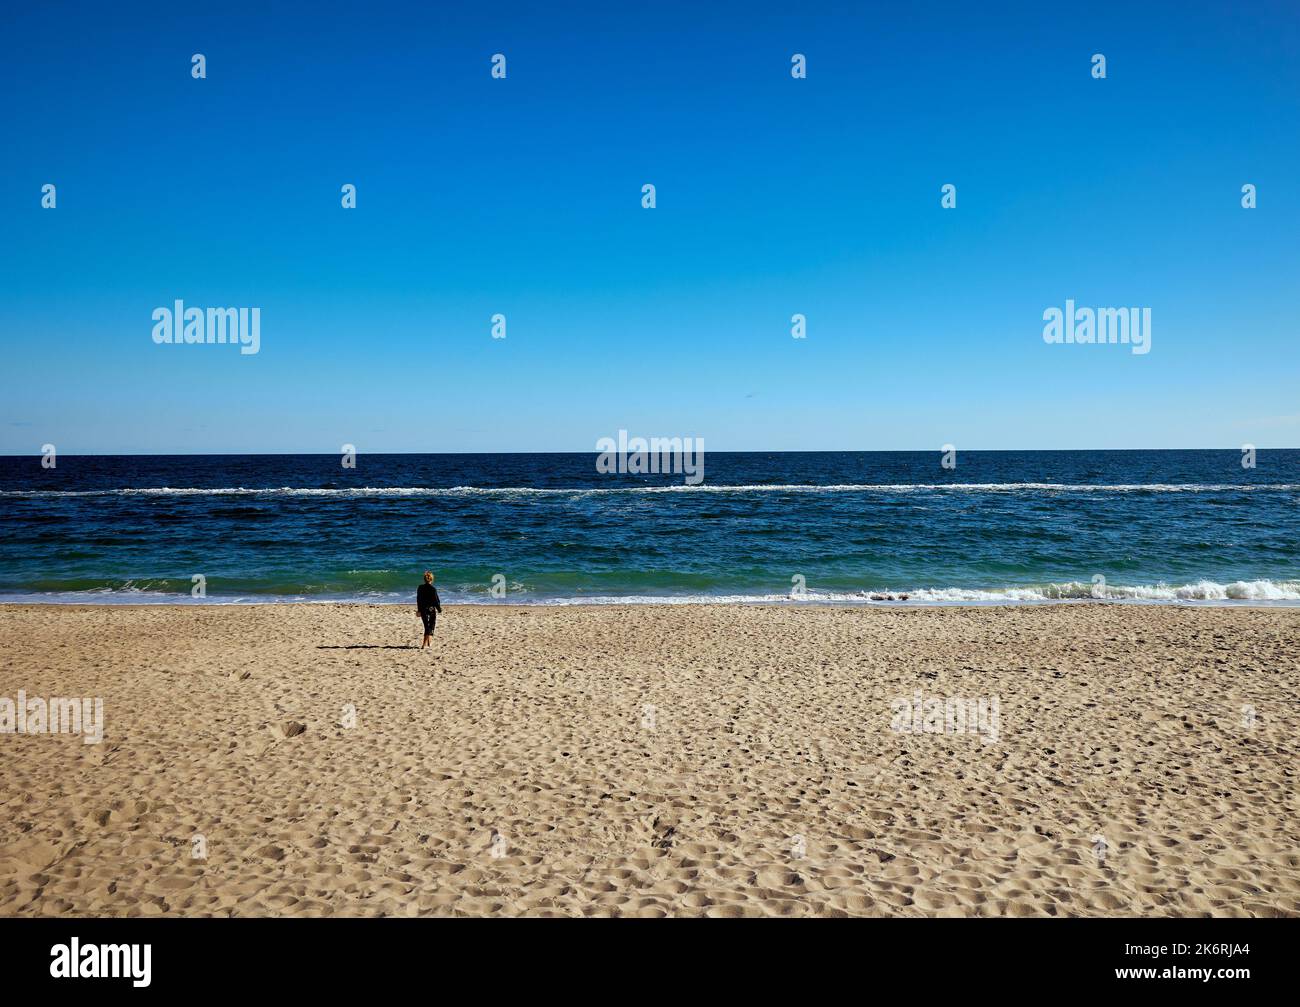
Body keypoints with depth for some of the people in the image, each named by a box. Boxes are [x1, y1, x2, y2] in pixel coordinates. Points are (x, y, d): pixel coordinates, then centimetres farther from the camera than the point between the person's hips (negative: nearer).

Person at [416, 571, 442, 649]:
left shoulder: (420, 588, 1)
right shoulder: (433, 589, -13)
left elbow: (418, 600, 8)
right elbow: (436, 600, -10)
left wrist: (419, 610, 17)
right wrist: (439, 609, 3)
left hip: (423, 610, 4)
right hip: (431, 609, -4)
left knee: (427, 627, 16)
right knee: (431, 627, 4)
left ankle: (427, 643, 24)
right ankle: (425, 644, -8)